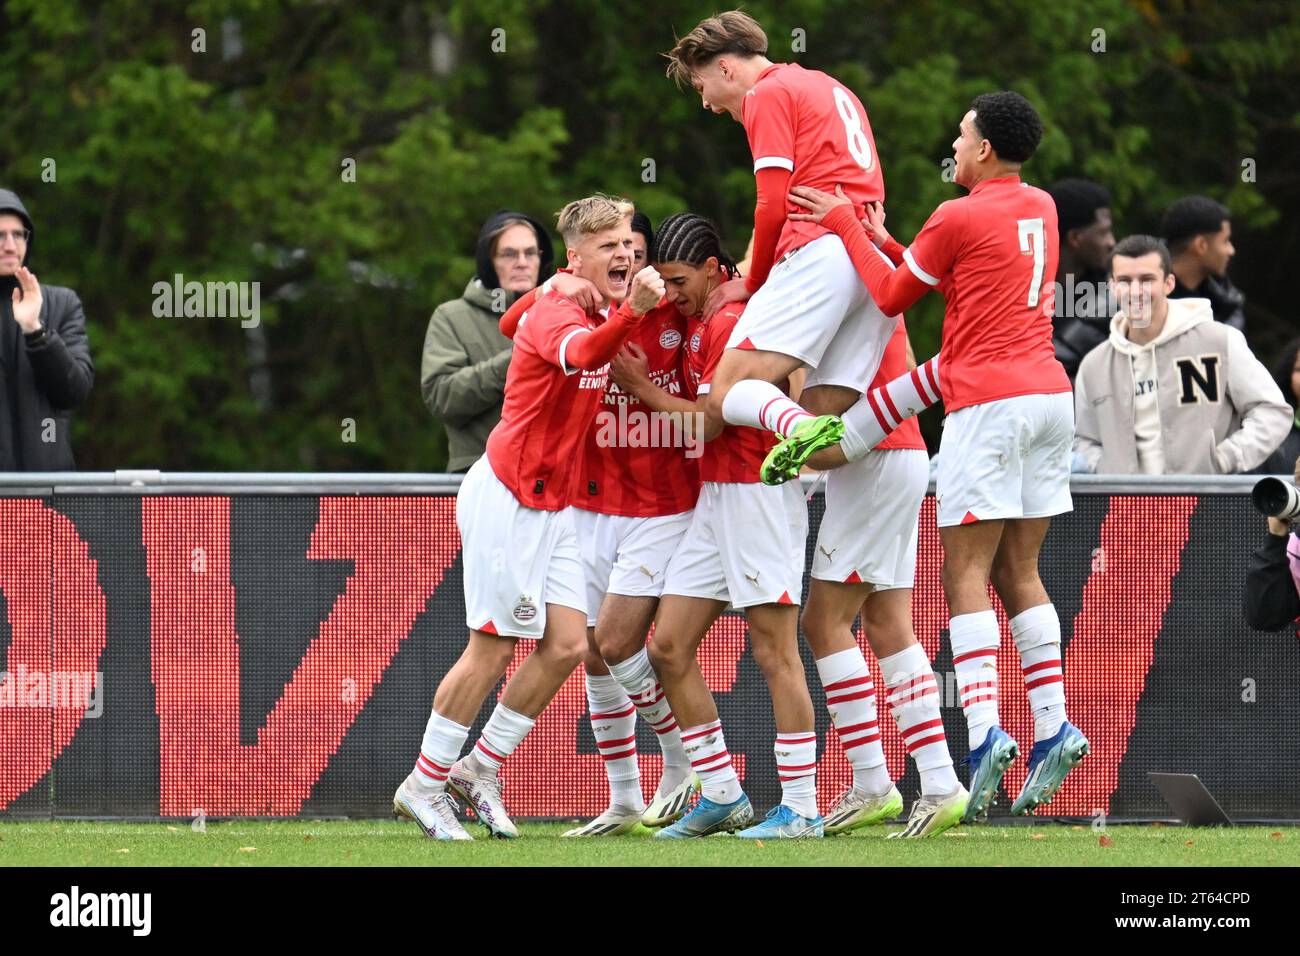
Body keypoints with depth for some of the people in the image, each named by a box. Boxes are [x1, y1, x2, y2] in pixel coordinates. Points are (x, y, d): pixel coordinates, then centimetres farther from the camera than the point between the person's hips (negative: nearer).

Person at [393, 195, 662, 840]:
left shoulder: (603, 313, 10)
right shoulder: (555, 311, -18)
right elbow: (581, 352, -43)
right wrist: (630, 312, -62)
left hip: (551, 505, 9)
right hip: (506, 498, -9)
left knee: (567, 646, 1)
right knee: (493, 647, -6)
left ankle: (481, 768, 14)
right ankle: (423, 784, 5)